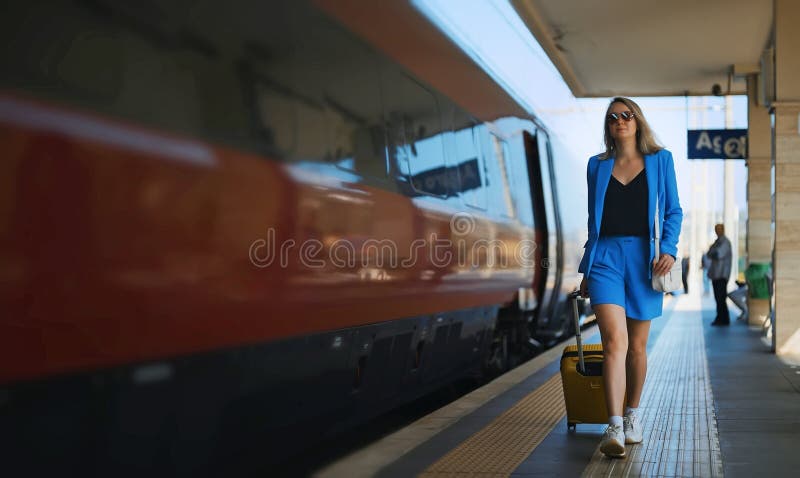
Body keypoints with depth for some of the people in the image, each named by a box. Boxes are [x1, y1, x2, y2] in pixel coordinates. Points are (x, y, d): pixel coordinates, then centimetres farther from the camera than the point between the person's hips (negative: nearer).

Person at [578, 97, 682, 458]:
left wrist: (668, 250, -9)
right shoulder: (597, 165, 13)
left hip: (643, 256, 0)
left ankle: (633, 415, 28)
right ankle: (614, 428, -22)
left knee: (636, 346, 8)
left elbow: (673, 212, 8)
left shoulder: (660, 160, 9)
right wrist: (586, 269, 16)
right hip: (605, 256, 0)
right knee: (614, 341, -16)